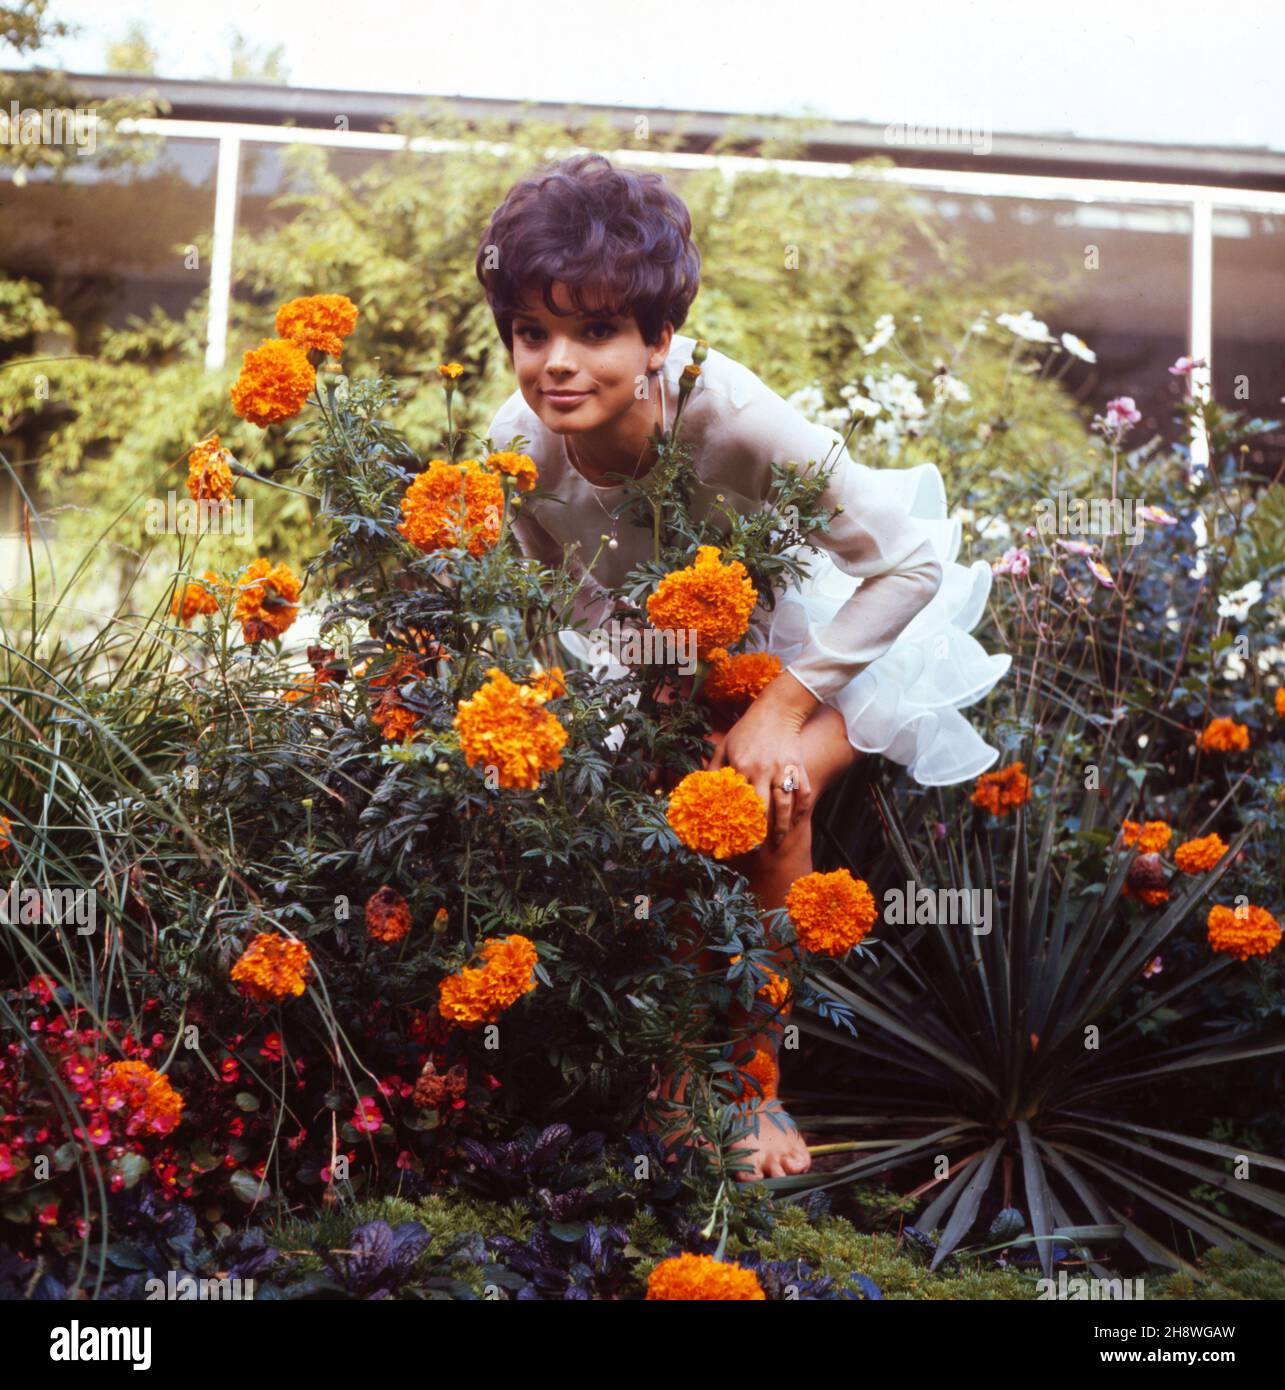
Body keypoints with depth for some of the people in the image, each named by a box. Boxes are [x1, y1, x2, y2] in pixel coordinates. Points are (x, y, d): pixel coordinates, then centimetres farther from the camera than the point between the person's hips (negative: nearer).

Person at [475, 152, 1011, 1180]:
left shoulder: (731, 418, -36)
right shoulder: (517, 448, -24)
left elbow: (914, 559, -29)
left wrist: (782, 708, -30)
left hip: (791, 640, -3)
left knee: (769, 801, -28)